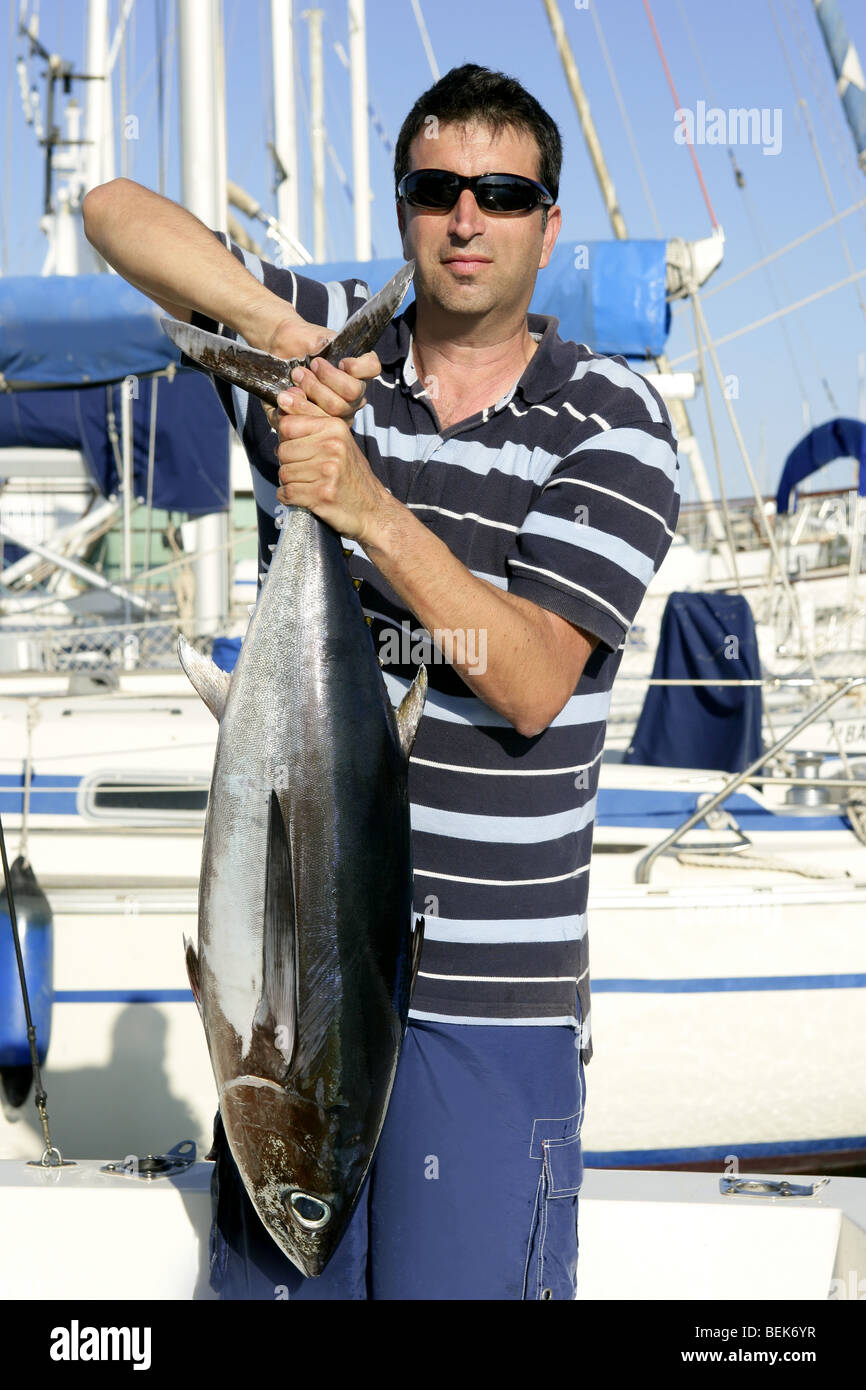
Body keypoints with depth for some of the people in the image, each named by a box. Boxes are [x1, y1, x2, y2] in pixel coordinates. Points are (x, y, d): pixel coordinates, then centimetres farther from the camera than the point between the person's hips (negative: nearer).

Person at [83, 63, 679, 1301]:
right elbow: (118, 212, -1)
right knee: (269, 1275, 14)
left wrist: (372, 509, -22)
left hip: (490, 984, -2)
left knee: (464, 1274, 4)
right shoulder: (326, 352, 5)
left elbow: (533, 684, -13)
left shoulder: (612, 423, -3)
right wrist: (282, 328, -15)